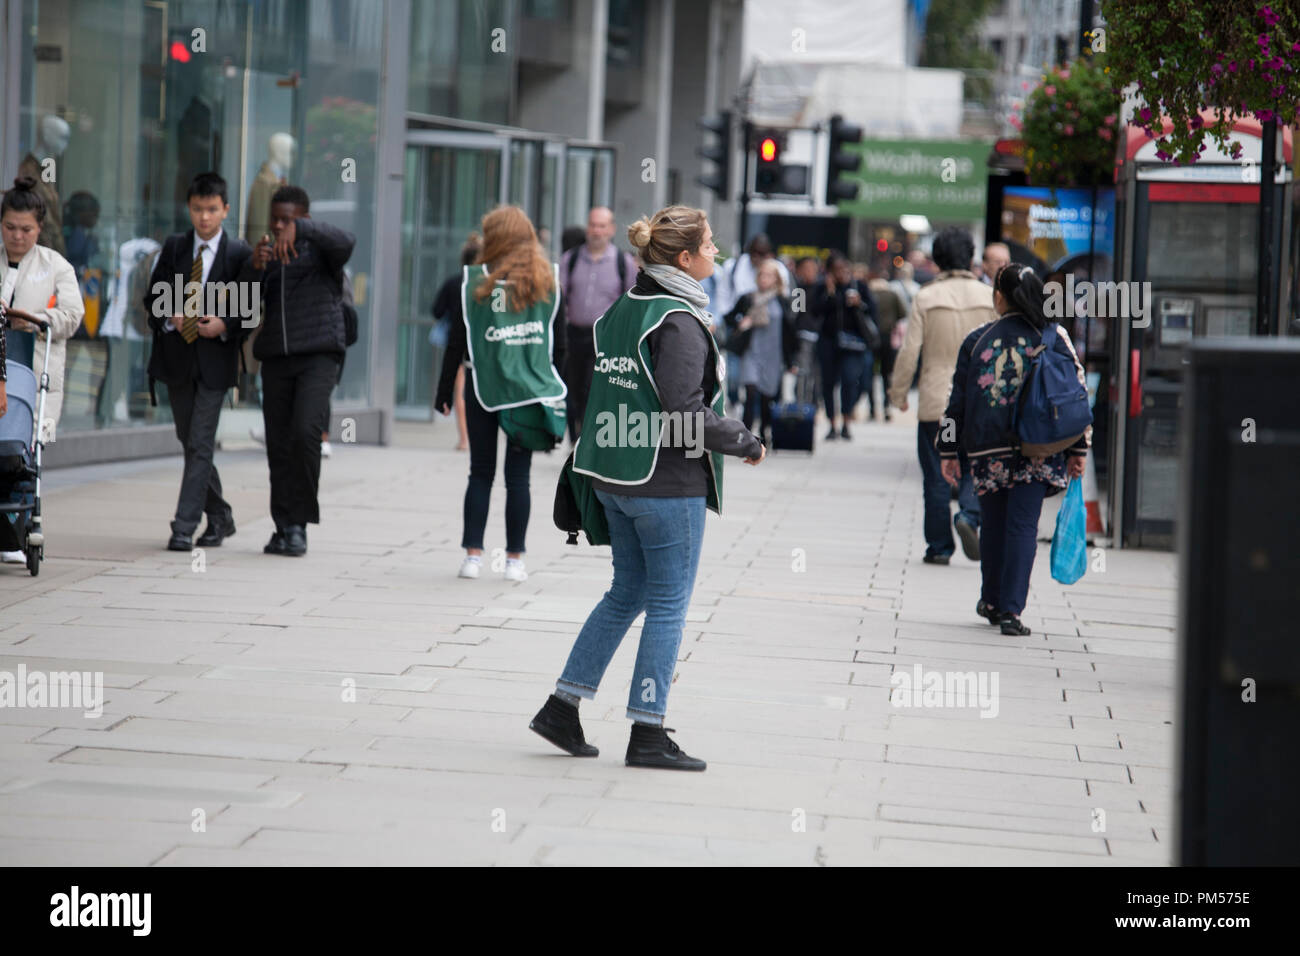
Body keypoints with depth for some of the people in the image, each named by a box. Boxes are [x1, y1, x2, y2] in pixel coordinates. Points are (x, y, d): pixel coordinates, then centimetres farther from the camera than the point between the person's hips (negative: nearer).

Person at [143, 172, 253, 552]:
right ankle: (220, 517, 26)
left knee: (199, 445, -10)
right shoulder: (174, 247, 7)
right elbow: (152, 298, 10)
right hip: (177, 358, 4)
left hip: (215, 360, -4)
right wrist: (169, 319, -9)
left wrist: (224, 325, -16)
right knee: (190, 444, 11)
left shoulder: (239, 254, -2)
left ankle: (184, 527, -9)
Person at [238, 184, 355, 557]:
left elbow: (345, 242, -25)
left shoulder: (321, 249, 0)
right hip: (276, 359, 5)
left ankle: (299, 522, -10)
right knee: (279, 445, 1)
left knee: (305, 434, -20)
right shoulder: (267, 255, 15)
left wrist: (298, 229, -40)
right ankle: (285, 529, 7)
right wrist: (254, 266, -18)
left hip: (319, 358, -5)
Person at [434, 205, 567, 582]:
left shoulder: (472, 282, -3)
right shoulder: (548, 283, 2)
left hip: (483, 390, -1)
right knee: (518, 476, 5)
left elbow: (456, 343, -1)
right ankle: (515, 559, 6)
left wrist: (444, 392, 6)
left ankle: (473, 554, 5)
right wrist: (554, 389, 14)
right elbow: (560, 343, 5)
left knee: (481, 473, 9)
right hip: (532, 391, 1)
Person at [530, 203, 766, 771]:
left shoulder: (622, 310, 9)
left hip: (614, 478, 9)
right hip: (667, 483, -9)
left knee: (626, 594, 18)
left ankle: (561, 707, 18)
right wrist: (745, 443, -10)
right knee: (668, 603, 2)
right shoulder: (678, 321, -17)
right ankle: (647, 734, 6)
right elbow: (684, 410, -22)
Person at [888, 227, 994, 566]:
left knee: (936, 477, 6)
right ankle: (969, 515, -14)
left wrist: (898, 393, 5)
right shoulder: (988, 297, 1)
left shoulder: (926, 297, -5)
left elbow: (909, 351, -7)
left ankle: (939, 546, 7)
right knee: (975, 469, 13)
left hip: (935, 402, -1)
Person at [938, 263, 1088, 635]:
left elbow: (957, 398, 5)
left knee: (993, 525, 15)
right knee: (1023, 525, -2)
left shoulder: (976, 341, 3)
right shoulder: (1055, 338, 2)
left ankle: (992, 602, 27)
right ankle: (1010, 609, -12)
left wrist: (949, 450, 11)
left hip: (987, 450, 1)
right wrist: (1078, 449, 7)